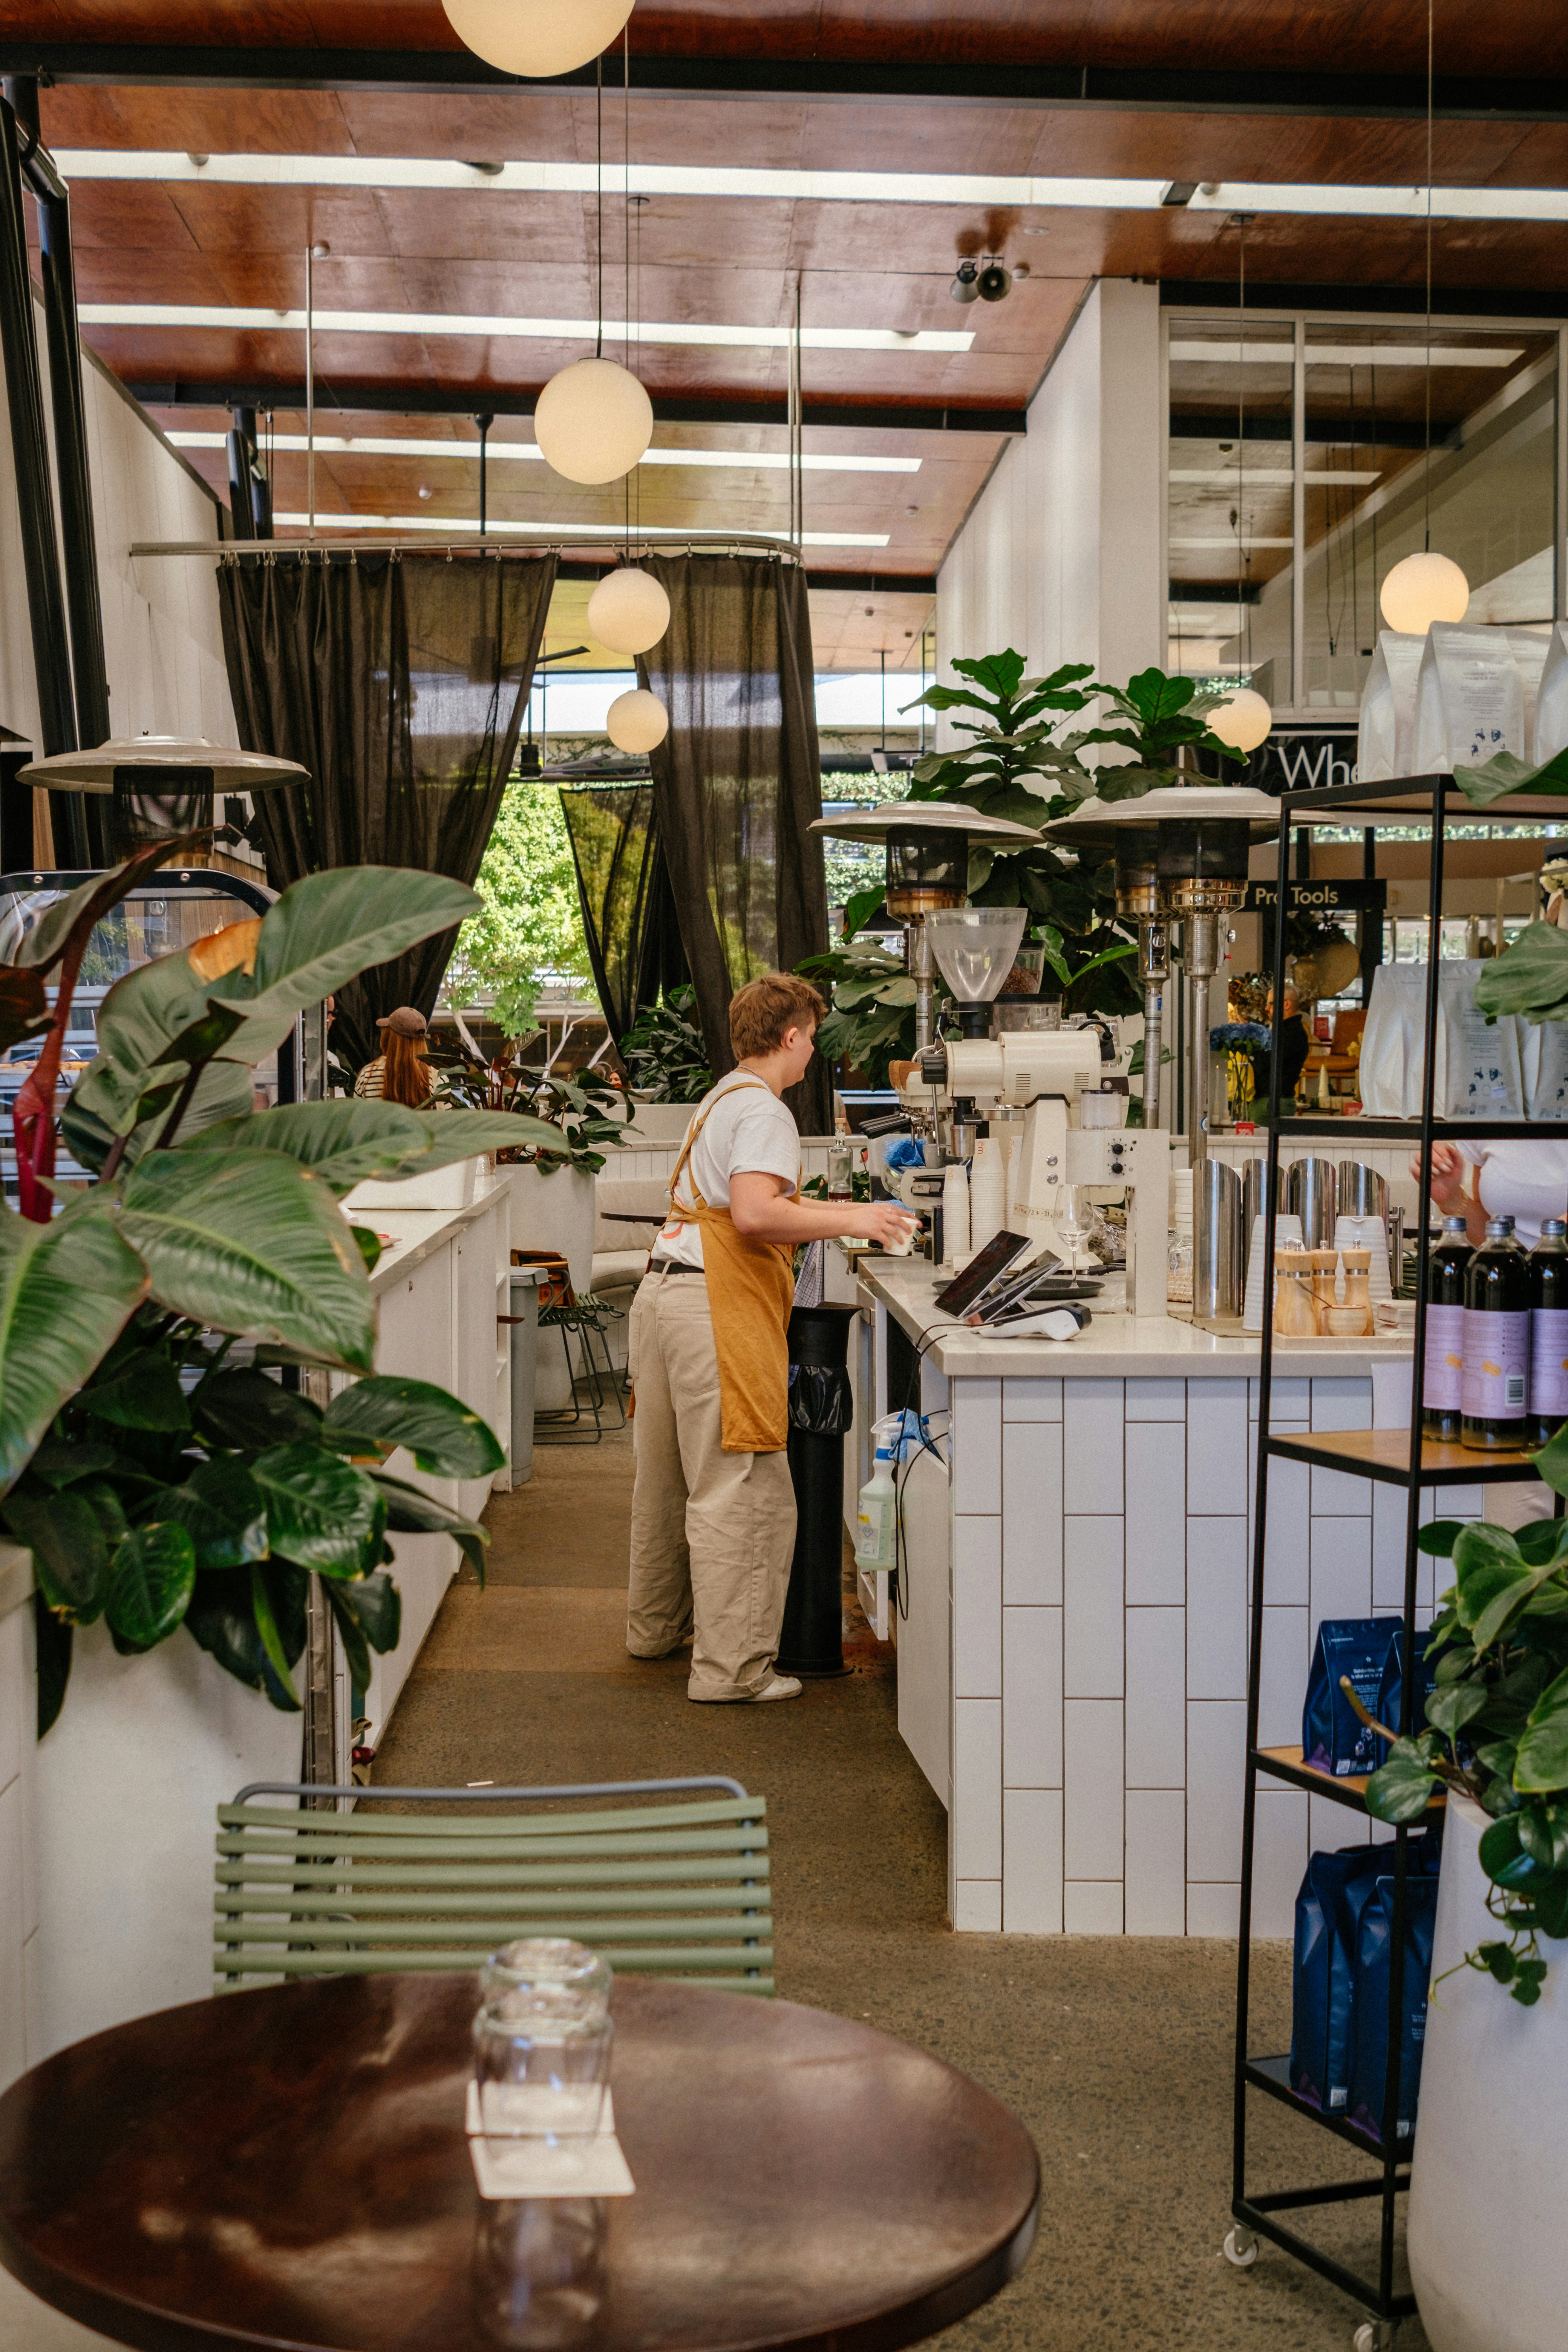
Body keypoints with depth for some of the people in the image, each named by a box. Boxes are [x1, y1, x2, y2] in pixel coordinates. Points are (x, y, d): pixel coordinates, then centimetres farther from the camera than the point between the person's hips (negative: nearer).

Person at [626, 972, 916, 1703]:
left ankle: (656, 1626, 35)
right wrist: (849, 1222, -16)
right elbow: (755, 1215, -24)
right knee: (738, 1492, -6)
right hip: (716, 1311, -10)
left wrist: (824, 1211, 31)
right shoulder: (763, 1111, -10)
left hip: (663, 1290, 10)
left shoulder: (718, 1101, 20)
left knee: (665, 1478, 21)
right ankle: (730, 1667, -4)